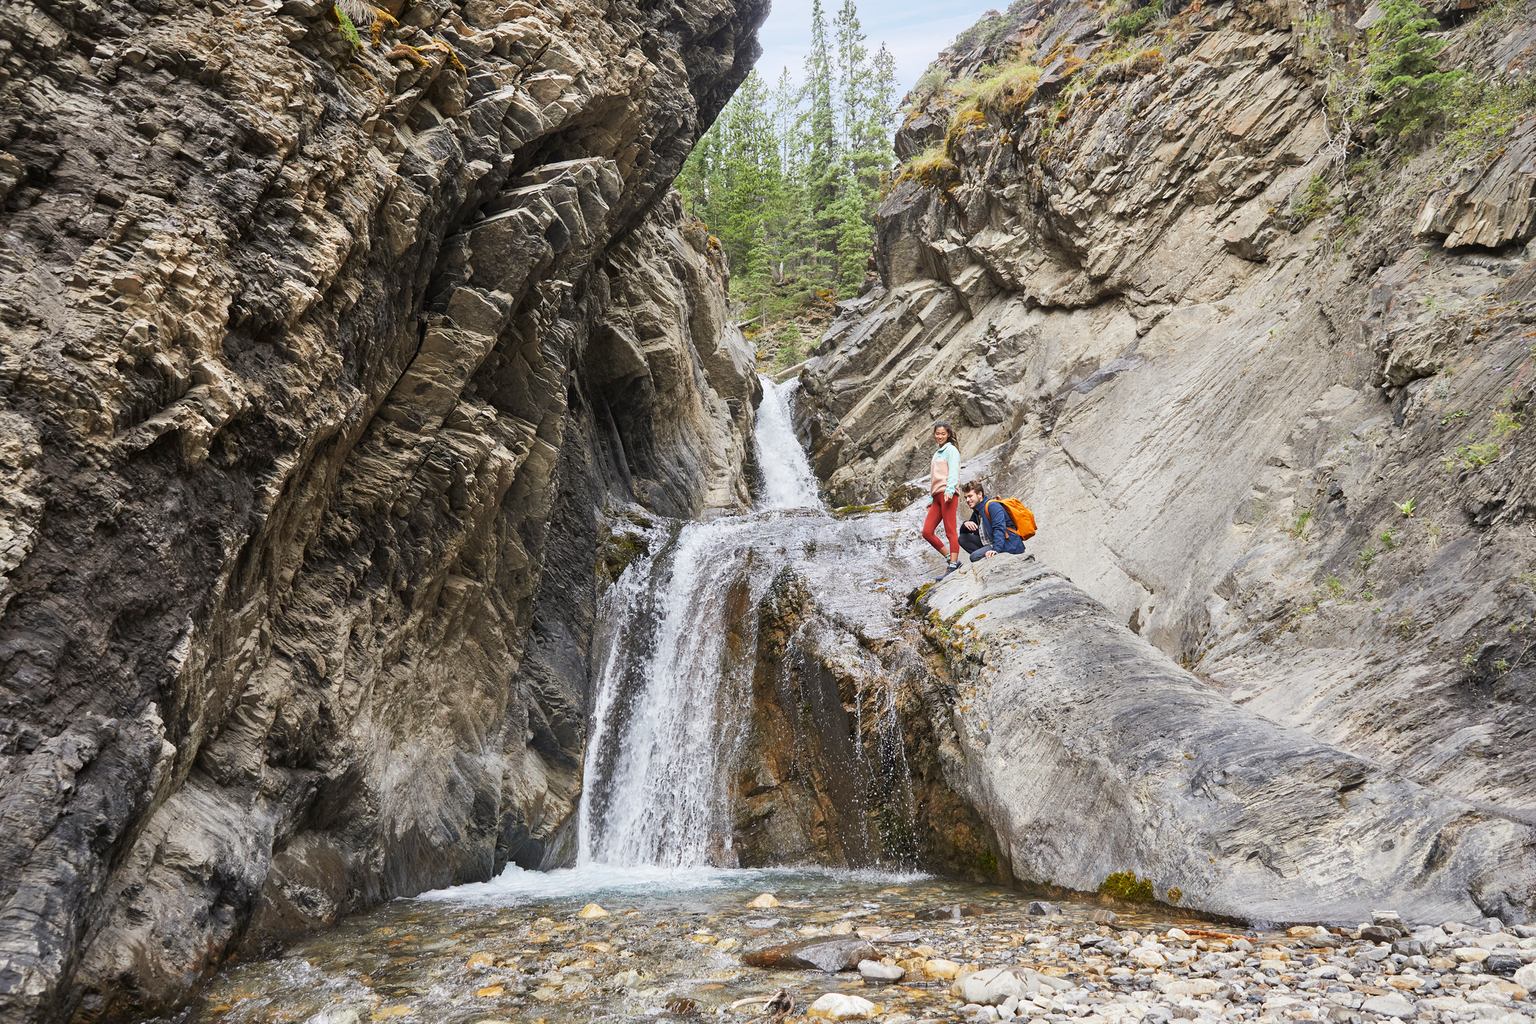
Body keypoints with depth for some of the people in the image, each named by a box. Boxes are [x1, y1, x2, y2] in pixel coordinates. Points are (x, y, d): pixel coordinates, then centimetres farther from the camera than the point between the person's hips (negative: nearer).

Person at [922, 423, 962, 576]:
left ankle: (953, 564, -12)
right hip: (936, 496, 8)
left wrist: (949, 490, -23)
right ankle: (950, 558, 6)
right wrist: (930, 499, 23)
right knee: (927, 532, -1)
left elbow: (954, 472, -10)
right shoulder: (936, 454, 28)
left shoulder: (951, 450, 4)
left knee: (950, 531, -11)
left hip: (948, 494, -8)